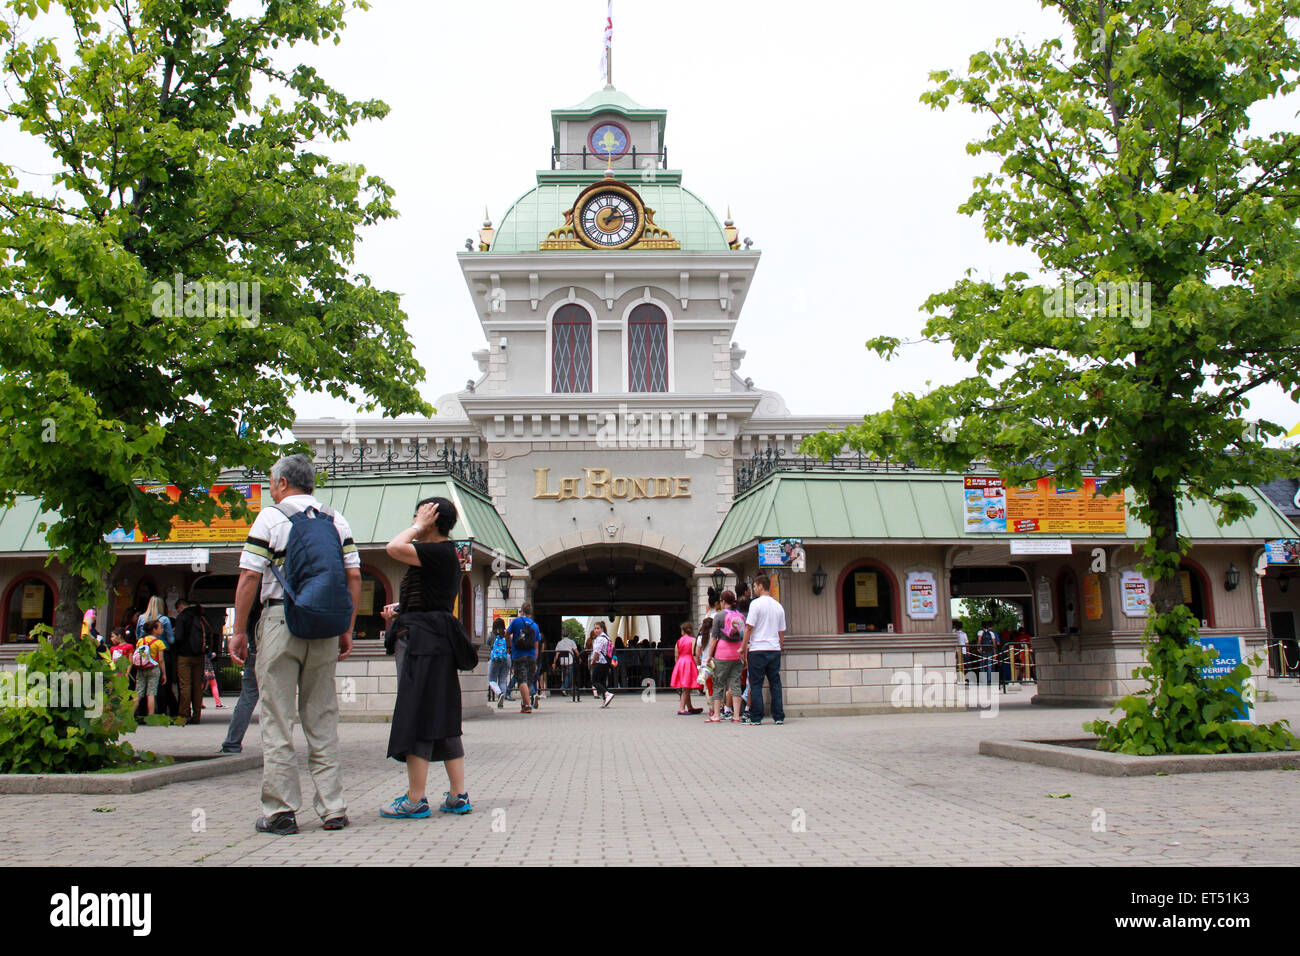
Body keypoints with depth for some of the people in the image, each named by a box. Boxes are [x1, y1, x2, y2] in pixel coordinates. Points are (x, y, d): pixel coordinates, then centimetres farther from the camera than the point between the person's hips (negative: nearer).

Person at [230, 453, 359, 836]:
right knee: (322, 720, 9)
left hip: (281, 619, -4)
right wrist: (347, 630, 12)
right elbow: (353, 577, 8)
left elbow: (249, 577, -6)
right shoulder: (336, 520, 12)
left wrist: (239, 631, -2)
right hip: (325, 626, 4)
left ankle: (280, 812, 2)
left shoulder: (271, 517, -1)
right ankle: (333, 810, 10)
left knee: (278, 721, 1)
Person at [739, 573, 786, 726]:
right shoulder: (778, 606, 12)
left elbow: (749, 627, -9)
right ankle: (779, 717, 8)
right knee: (775, 683, 9)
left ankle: (756, 718, 0)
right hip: (775, 650, 5)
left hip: (757, 650, -5)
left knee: (756, 684, 0)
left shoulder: (756, 603, -6)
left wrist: (743, 647, -2)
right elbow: (782, 632, 17)